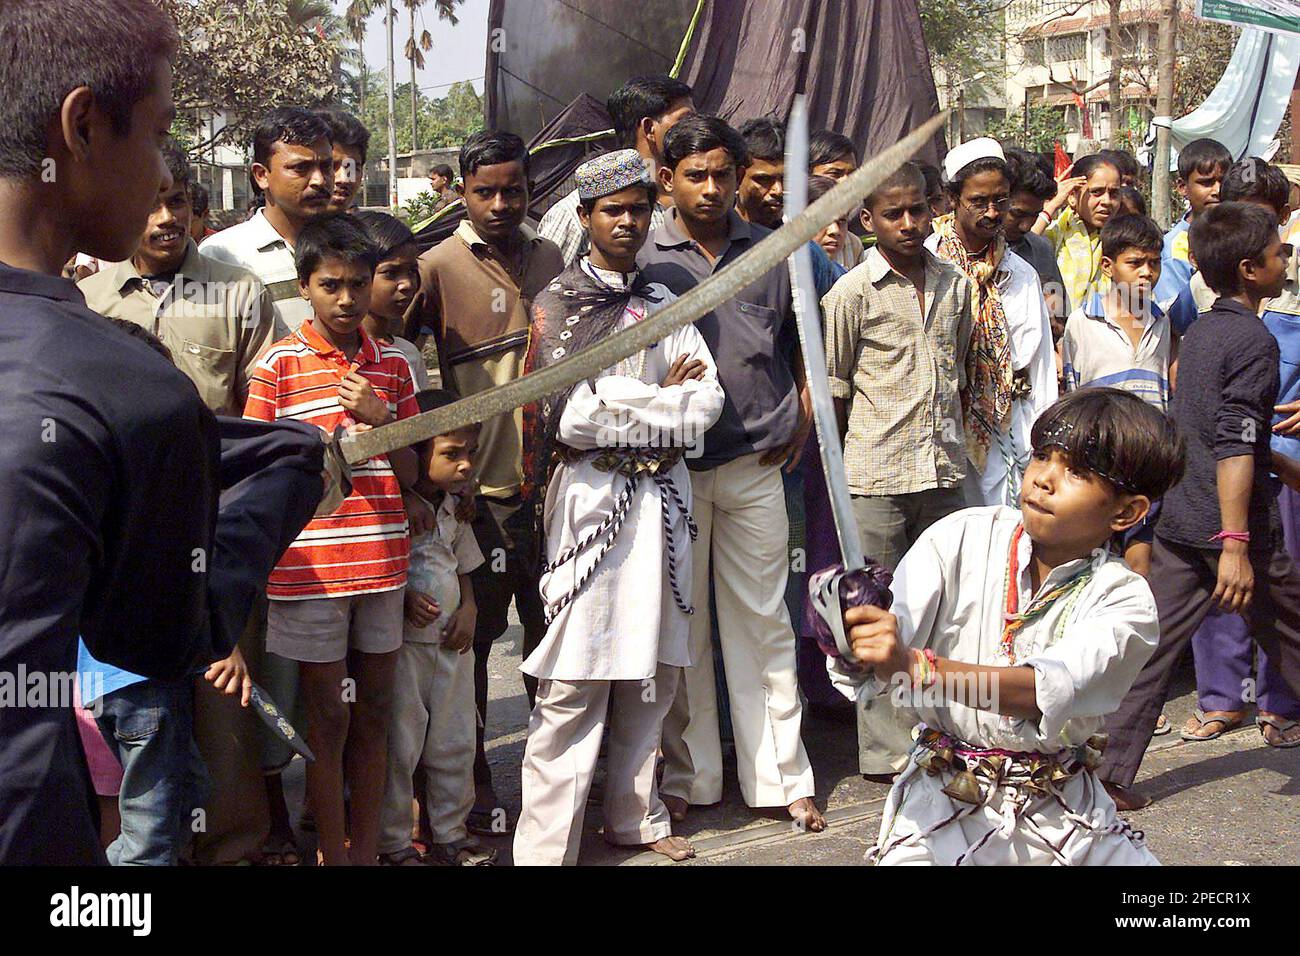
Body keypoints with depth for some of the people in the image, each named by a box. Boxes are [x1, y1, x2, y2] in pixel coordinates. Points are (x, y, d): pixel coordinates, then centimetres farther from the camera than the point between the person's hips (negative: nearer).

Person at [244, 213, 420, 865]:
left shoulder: (393, 364, 8)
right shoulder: (279, 364, -4)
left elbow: (409, 473, 7)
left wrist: (380, 419, -9)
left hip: (382, 560, 4)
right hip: (309, 563, -4)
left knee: (373, 710, 12)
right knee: (328, 718, 5)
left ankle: (367, 851, 24)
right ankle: (332, 855, 19)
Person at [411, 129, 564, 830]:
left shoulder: (549, 259, 10)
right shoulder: (439, 268, -6)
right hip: (479, 486, -4)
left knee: (551, 628, 14)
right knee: (472, 639, 5)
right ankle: (471, 782, 19)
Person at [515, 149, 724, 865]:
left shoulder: (662, 301, 15)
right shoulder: (560, 303, -1)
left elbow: (707, 401, 6)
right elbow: (572, 416, -14)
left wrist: (627, 408, -8)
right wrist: (665, 400, -3)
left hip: (663, 496, 5)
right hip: (591, 495, -5)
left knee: (652, 672, 10)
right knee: (575, 685, -7)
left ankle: (637, 816, 24)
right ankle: (546, 847, -2)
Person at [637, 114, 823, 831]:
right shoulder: (643, 259, 1)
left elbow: (804, 345, 16)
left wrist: (801, 424, 5)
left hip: (755, 465, 1)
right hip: (672, 467, -1)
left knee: (762, 621, 7)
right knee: (681, 623, 8)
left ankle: (780, 776, 15)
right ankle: (688, 776, 19)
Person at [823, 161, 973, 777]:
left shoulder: (953, 285, 9)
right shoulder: (851, 294, -5)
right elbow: (832, 388, 0)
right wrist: (854, 460, 4)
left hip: (943, 471, 5)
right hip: (877, 478, -4)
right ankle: (886, 752, 11)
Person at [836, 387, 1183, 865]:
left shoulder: (1124, 599, -9)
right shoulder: (962, 537, -6)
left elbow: (1048, 690, -29)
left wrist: (916, 668, -43)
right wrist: (851, 630, -39)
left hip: (1059, 814, 1)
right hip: (941, 804, -1)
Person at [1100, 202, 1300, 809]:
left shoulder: (1198, 332, 13)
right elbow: (1235, 448, -21)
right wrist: (1235, 544, -25)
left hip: (1178, 522, 7)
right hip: (1232, 525, -7)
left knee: (1152, 643, 5)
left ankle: (1108, 773, 1)